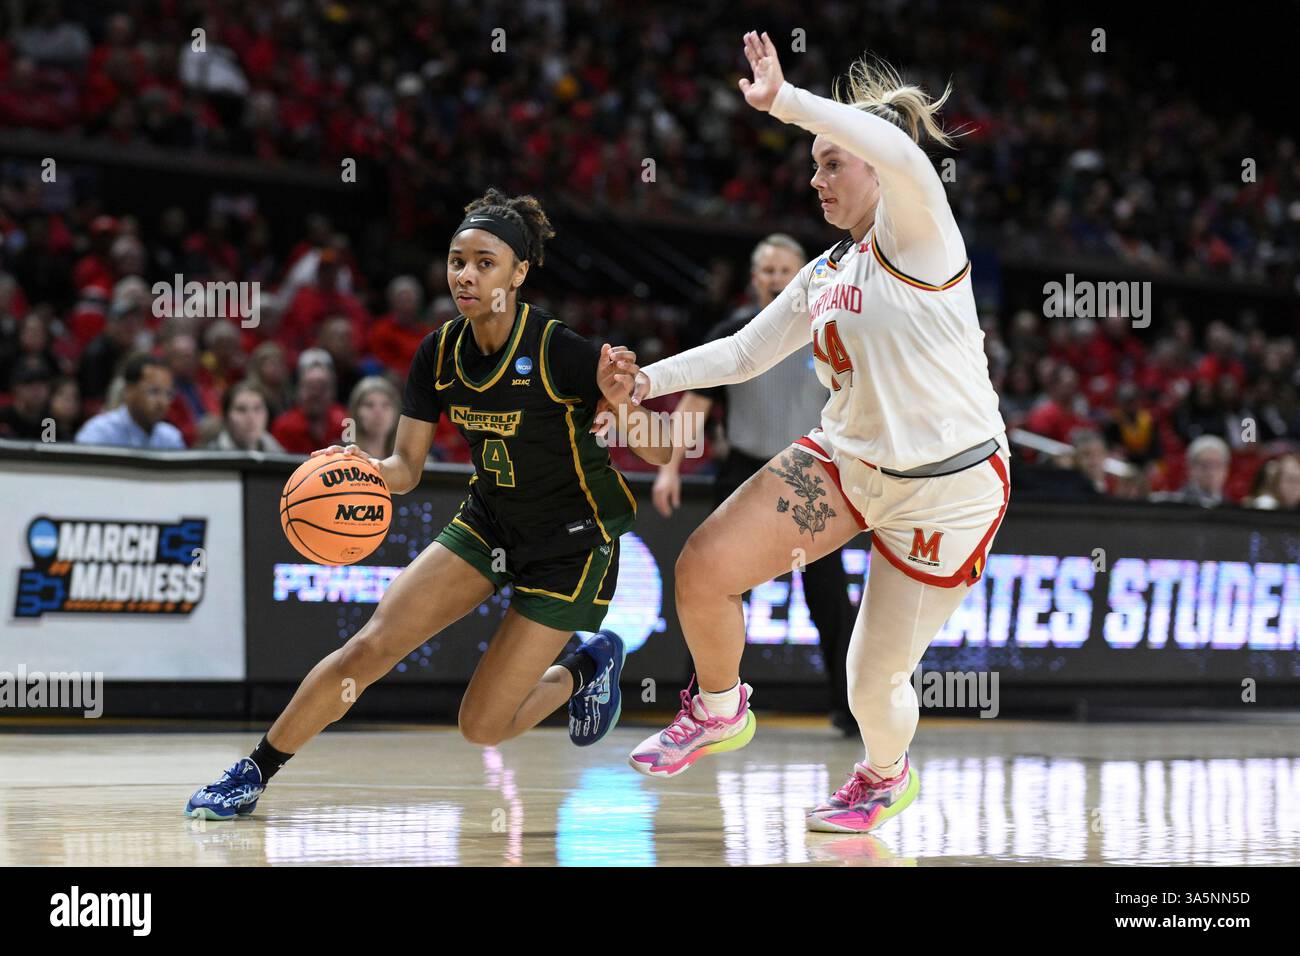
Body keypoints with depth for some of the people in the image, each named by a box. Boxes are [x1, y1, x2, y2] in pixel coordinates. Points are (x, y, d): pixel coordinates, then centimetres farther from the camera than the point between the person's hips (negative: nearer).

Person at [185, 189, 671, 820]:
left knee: (483, 725, -7)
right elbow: (407, 466, -2)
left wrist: (624, 405, -41)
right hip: (488, 523, 5)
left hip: (572, 543, -5)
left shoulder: (563, 353, -24)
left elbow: (662, 454, -19)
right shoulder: (440, 353, -8)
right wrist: (364, 468, -25)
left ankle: (586, 668, 22)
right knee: (368, 648, -11)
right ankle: (255, 772, 3)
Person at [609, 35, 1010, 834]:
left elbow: (904, 156, -36)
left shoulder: (914, 235, -13)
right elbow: (744, 353, 19)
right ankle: (720, 712, 16)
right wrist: (652, 380, 8)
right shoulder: (824, 277, 11)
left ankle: (887, 775, 38)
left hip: (947, 488, -7)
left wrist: (784, 100, -35)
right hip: (847, 462, 7)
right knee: (705, 567, -12)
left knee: (877, 681, 2)